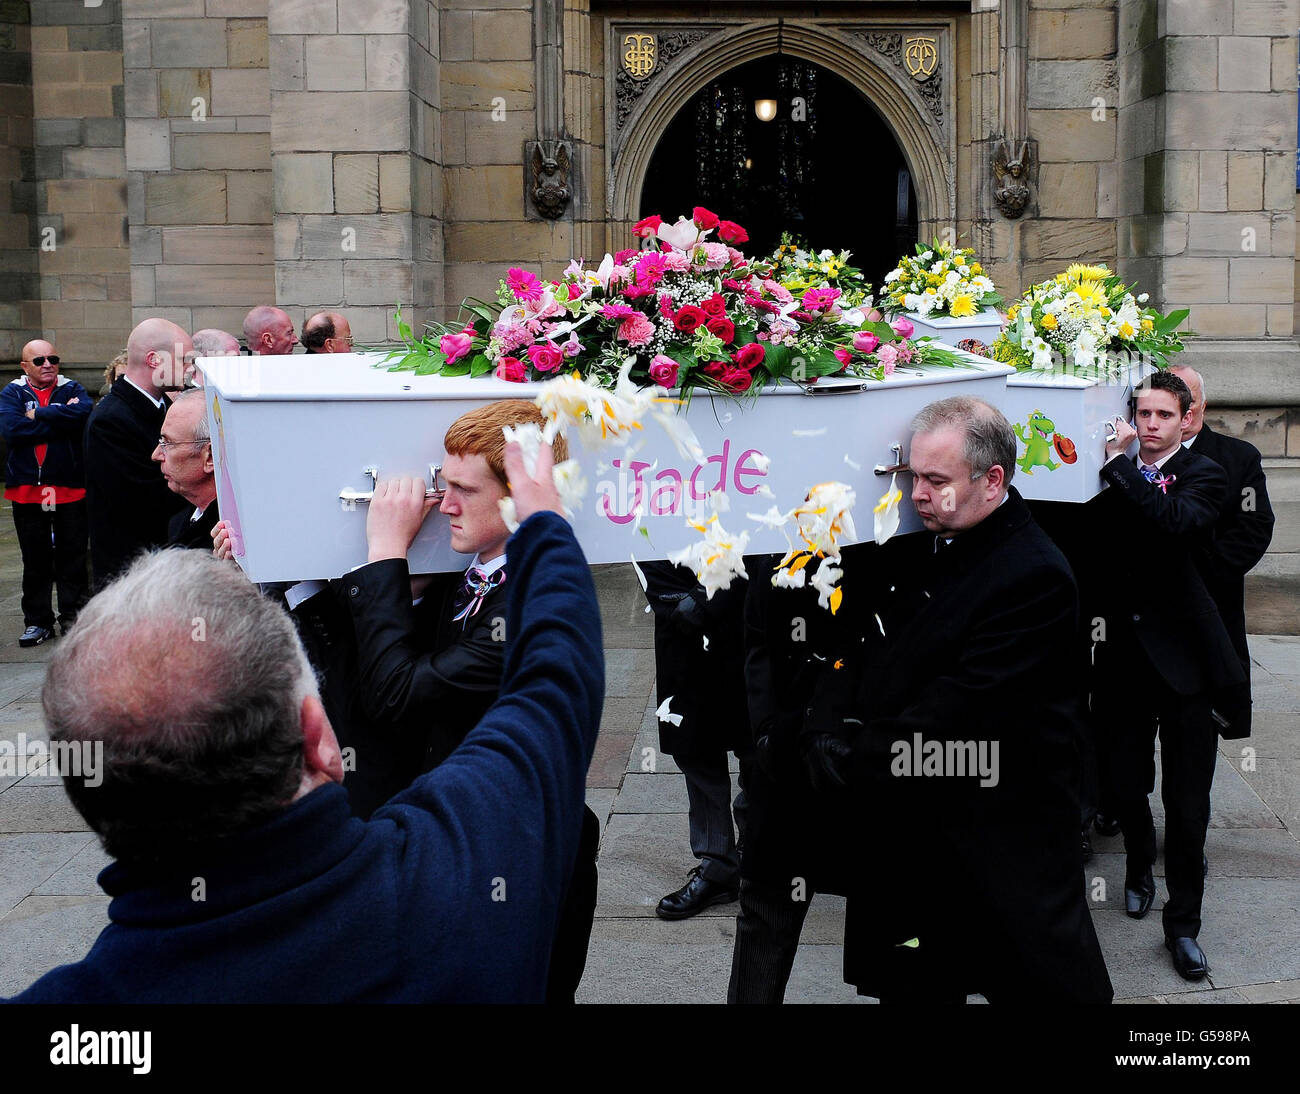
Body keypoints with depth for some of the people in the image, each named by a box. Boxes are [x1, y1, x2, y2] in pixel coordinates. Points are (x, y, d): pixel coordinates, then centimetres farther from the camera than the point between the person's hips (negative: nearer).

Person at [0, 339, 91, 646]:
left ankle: (72, 617, 15)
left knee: (72, 557, 4)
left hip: (70, 489, 0)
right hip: (27, 489, 1)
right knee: (35, 560, 8)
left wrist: (38, 414, -12)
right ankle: (37, 621, 18)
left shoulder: (72, 389, 6)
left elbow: (83, 413, -18)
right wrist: (60, 417, -11)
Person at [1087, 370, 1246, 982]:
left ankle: (1183, 924, 14)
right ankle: (1139, 870, 41)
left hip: (1183, 655, -3)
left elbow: (1180, 521, -26)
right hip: (1124, 651, 3)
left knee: (1187, 804, 1)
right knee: (1126, 785, 12)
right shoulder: (1116, 479, 7)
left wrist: (1119, 464, -23)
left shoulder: (1203, 474, -4)